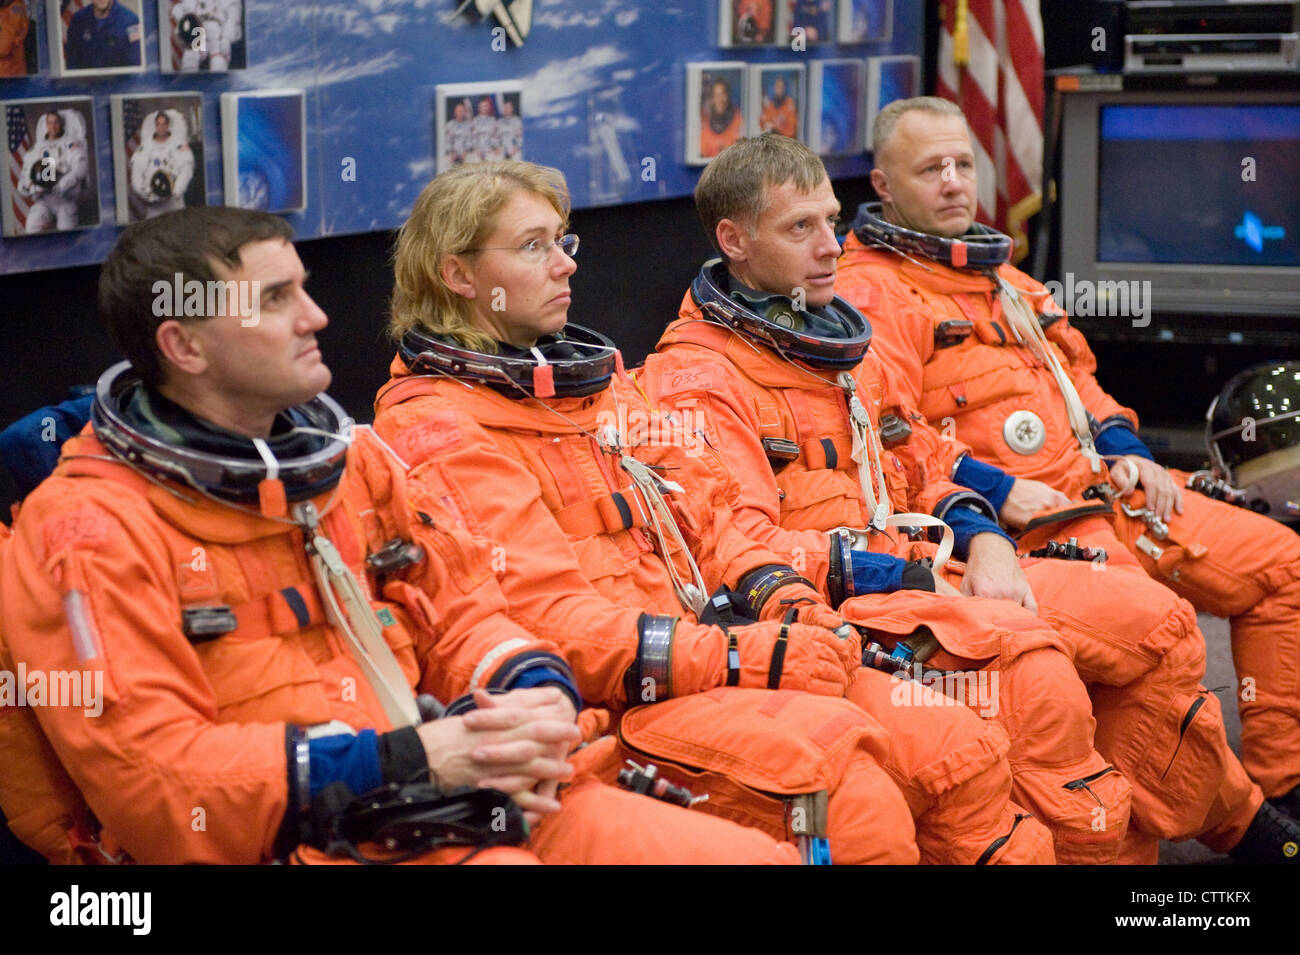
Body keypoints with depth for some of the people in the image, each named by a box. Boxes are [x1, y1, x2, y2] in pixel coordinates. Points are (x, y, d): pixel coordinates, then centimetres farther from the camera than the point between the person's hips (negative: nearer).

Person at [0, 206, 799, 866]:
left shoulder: (349, 457, 16)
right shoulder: (91, 531, -7)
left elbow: (461, 610, 19)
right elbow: (153, 779, -14)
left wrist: (538, 698, -5)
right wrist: (408, 759, -19)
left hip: (464, 801, 7)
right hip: (283, 839, -7)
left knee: (757, 852, -9)